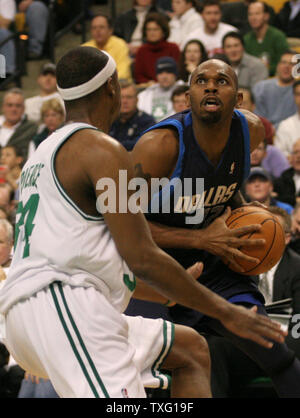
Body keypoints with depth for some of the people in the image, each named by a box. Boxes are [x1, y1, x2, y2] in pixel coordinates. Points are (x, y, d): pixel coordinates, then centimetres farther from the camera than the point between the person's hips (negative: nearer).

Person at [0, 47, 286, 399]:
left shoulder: (44, 153, 26)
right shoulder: (102, 151, -4)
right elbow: (142, 260, -10)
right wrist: (225, 313, -3)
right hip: (63, 306, -10)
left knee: (191, 350, 21)